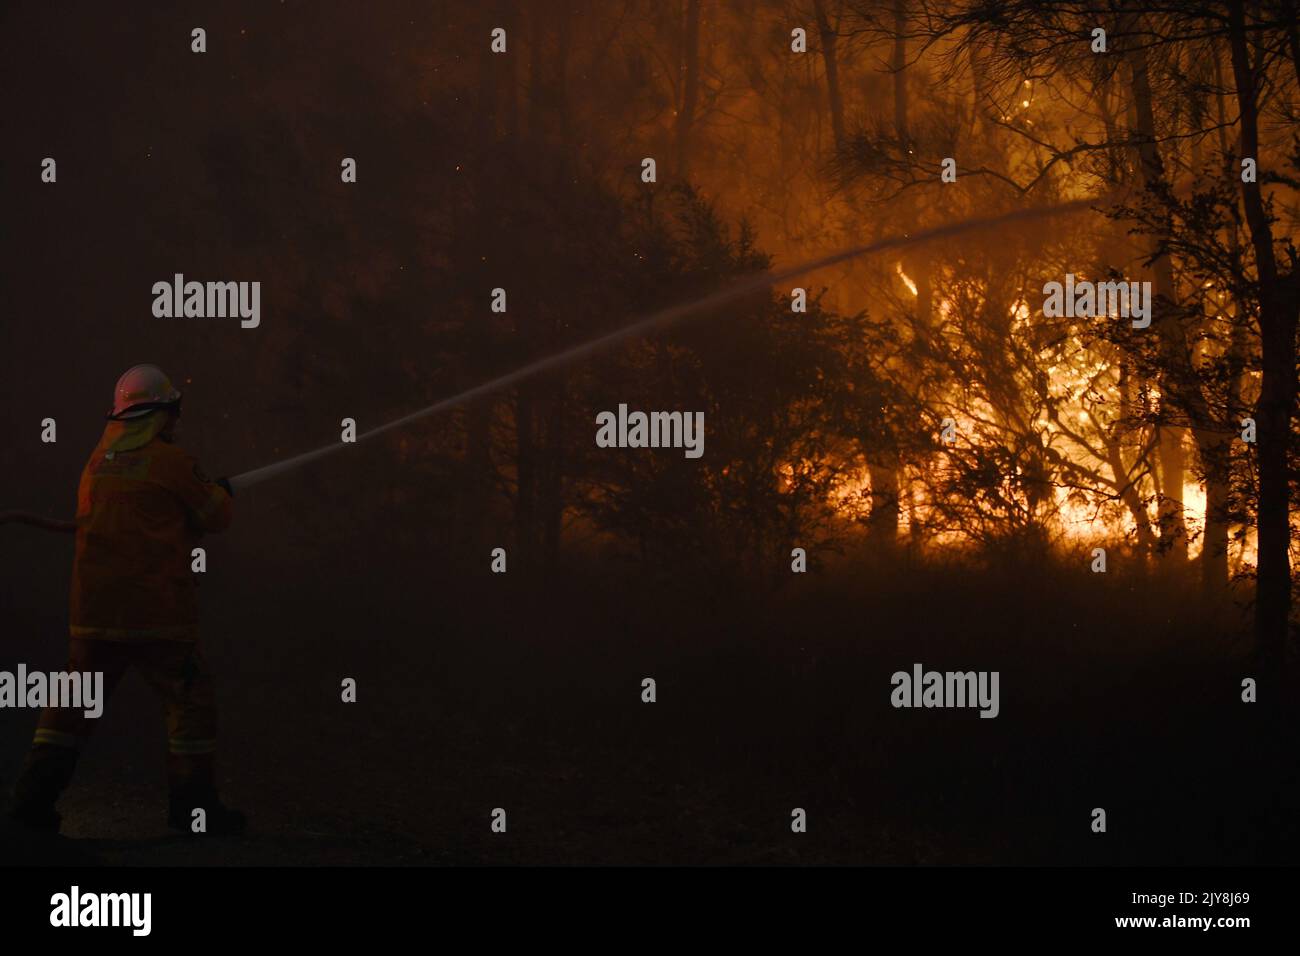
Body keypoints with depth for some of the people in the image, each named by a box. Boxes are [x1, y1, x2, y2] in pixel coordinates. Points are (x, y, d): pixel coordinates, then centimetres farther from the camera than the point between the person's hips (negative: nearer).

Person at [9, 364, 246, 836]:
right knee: (191, 703, 6)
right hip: (158, 615, -5)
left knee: (72, 703, 12)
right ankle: (193, 805, 6)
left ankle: (34, 797, 7)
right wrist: (222, 492, 26)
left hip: (94, 611, 5)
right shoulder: (172, 462, -8)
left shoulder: (97, 461, 8)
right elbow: (215, 515, 3)